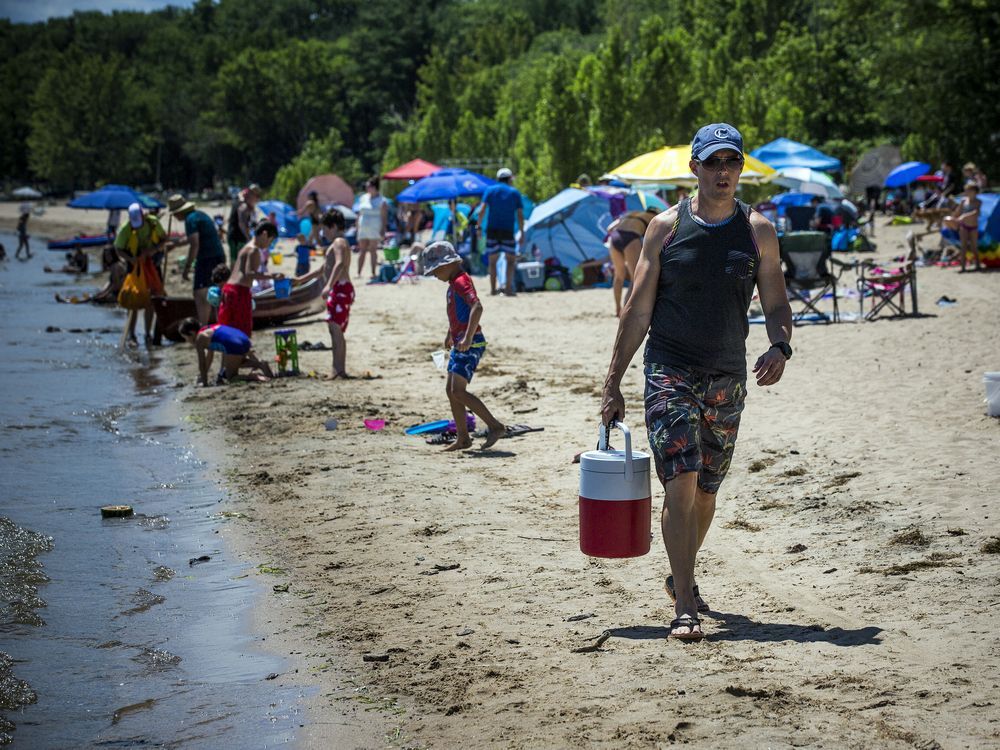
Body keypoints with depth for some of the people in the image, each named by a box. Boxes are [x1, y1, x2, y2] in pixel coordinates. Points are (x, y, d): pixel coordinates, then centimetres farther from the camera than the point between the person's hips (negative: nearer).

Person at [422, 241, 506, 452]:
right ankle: (462, 438, 15)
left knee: (458, 392, -14)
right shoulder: (454, 283, 16)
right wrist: (450, 334, 41)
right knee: (451, 391, 10)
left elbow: (477, 307, -31)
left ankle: (495, 426, -10)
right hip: (460, 344, 10)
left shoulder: (461, 281, -16)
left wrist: (468, 339, -35)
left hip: (470, 344, -10)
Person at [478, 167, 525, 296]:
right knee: (511, 260, 8)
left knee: (492, 261, 9)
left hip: (492, 230, 1)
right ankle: (508, 288, -4)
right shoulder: (515, 192, 6)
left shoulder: (490, 190, 7)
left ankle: (493, 289, 6)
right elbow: (520, 215, 1)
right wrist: (522, 232, 5)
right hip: (508, 231, -1)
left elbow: (482, 210, -5)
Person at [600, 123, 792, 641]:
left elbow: (776, 304, 7)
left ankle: (682, 577, 37)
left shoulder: (757, 230, 4)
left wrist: (779, 346, -16)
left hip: (727, 379, 3)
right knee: (680, 484, -15)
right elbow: (638, 309, 1)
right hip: (670, 371, -3)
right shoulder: (666, 227, -1)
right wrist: (613, 383, -1)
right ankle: (684, 608, -13)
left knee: (706, 491, 13)